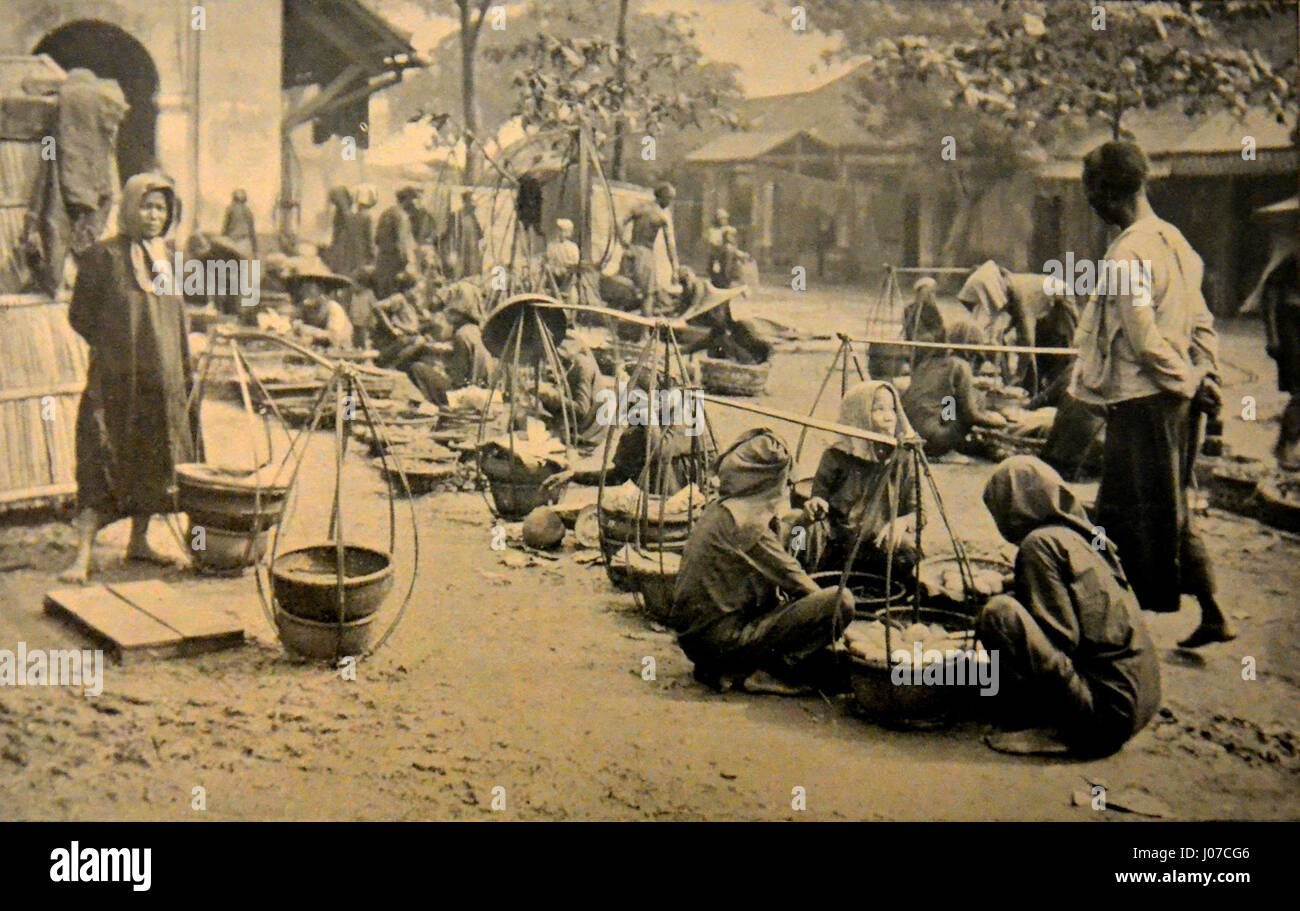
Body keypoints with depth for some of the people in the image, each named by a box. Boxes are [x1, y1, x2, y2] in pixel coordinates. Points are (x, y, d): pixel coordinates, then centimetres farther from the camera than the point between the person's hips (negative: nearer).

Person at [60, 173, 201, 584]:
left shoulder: (169, 254, 11)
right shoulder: (103, 256, -6)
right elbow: (80, 315, -2)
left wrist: (186, 371, 14)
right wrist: (116, 347, -3)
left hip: (164, 377, 6)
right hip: (116, 378, -6)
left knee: (153, 460, 12)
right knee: (103, 462, -9)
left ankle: (139, 541, 25)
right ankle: (82, 555, -10)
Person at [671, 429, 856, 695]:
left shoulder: (720, 510, 13)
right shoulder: (742, 520, -15)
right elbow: (791, 577, -7)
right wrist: (831, 609, 7)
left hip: (696, 636, 9)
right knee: (842, 600, -14)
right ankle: (769, 671, -8)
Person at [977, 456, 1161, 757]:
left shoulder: (1041, 543, -11)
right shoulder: (1081, 533, 15)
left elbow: (1061, 639, -15)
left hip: (1104, 715, -10)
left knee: (998, 612, -15)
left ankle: (1051, 730, -10)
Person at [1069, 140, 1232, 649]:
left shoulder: (1127, 254, -17)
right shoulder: (1174, 240, 12)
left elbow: (1144, 340, -20)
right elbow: (1201, 322, 13)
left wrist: (1188, 384, -9)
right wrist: (1206, 377, 7)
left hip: (1143, 401, -9)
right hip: (1178, 398, 9)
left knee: (1124, 513, 1)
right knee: (1170, 508, 17)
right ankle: (1211, 612, 19)